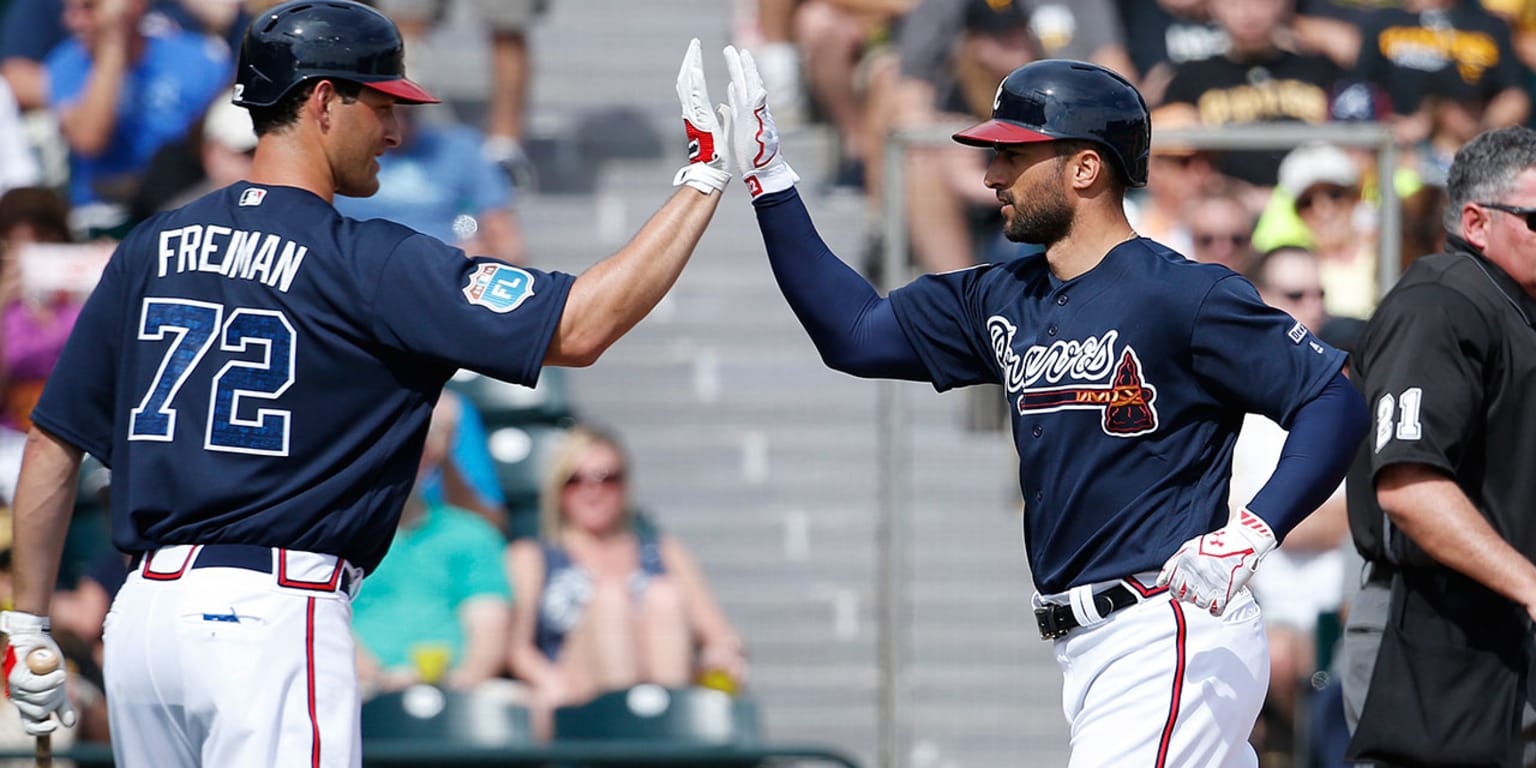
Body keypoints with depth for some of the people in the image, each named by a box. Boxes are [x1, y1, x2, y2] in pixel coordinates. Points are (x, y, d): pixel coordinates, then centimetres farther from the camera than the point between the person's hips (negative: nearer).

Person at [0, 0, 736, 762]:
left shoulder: (151, 249, 11)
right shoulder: (366, 262, -7)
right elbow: (579, 327, -12)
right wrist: (705, 175, -4)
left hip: (138, 613, 7)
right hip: (270, 615, -7)